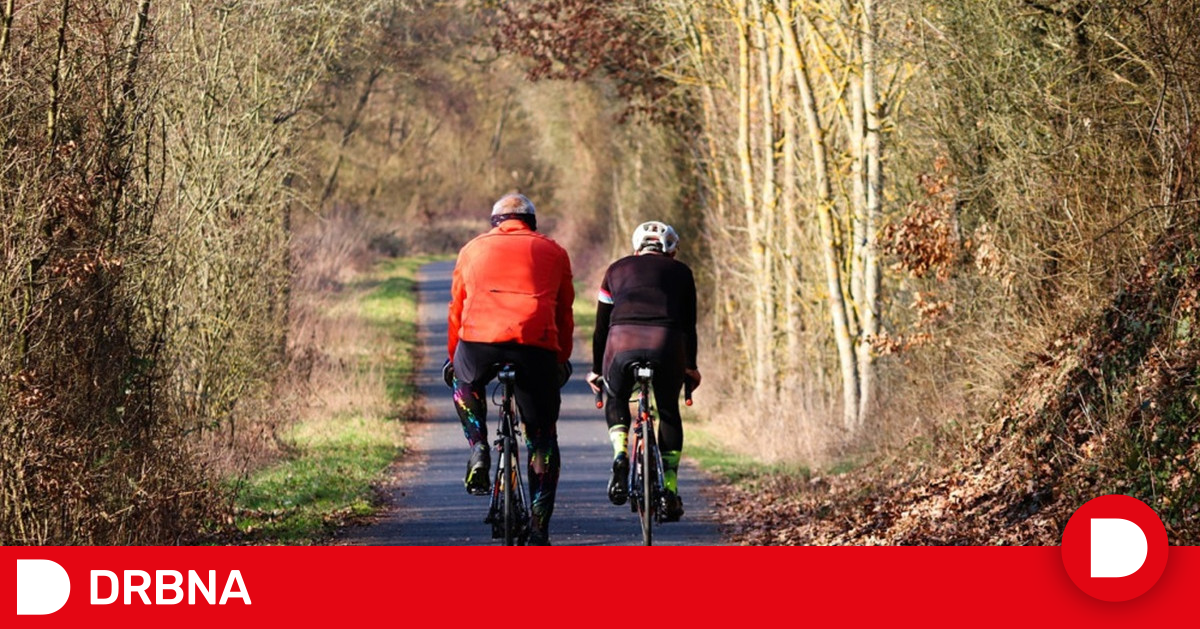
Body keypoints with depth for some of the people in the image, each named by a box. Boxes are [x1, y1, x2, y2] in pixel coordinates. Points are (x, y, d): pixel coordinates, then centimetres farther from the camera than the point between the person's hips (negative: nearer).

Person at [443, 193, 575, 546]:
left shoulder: (473, 249, 25)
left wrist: (453, 356, 41)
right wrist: (562, 359, 39)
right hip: (536, 343, 0)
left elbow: (457, 309, 29)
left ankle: (478, 450, 15)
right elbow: (564, 315, 26)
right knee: (543, 438, 11)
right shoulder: (553, 252, 24)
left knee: (464, 383, 36)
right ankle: (539, 530, 7)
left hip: (479, 337, 1)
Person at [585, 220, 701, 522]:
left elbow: (601, 326, 27)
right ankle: (669, 488, 14)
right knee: (668, 411, 22)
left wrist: (596, 370, 35)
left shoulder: (617, 270, 26)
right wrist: (691, 367, 37)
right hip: (667, 344, 0)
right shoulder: (680, 272, 24)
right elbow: (689, 325, 25)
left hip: (623, 342, 0)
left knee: (616, 400, 29)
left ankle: (620, 454, 2)